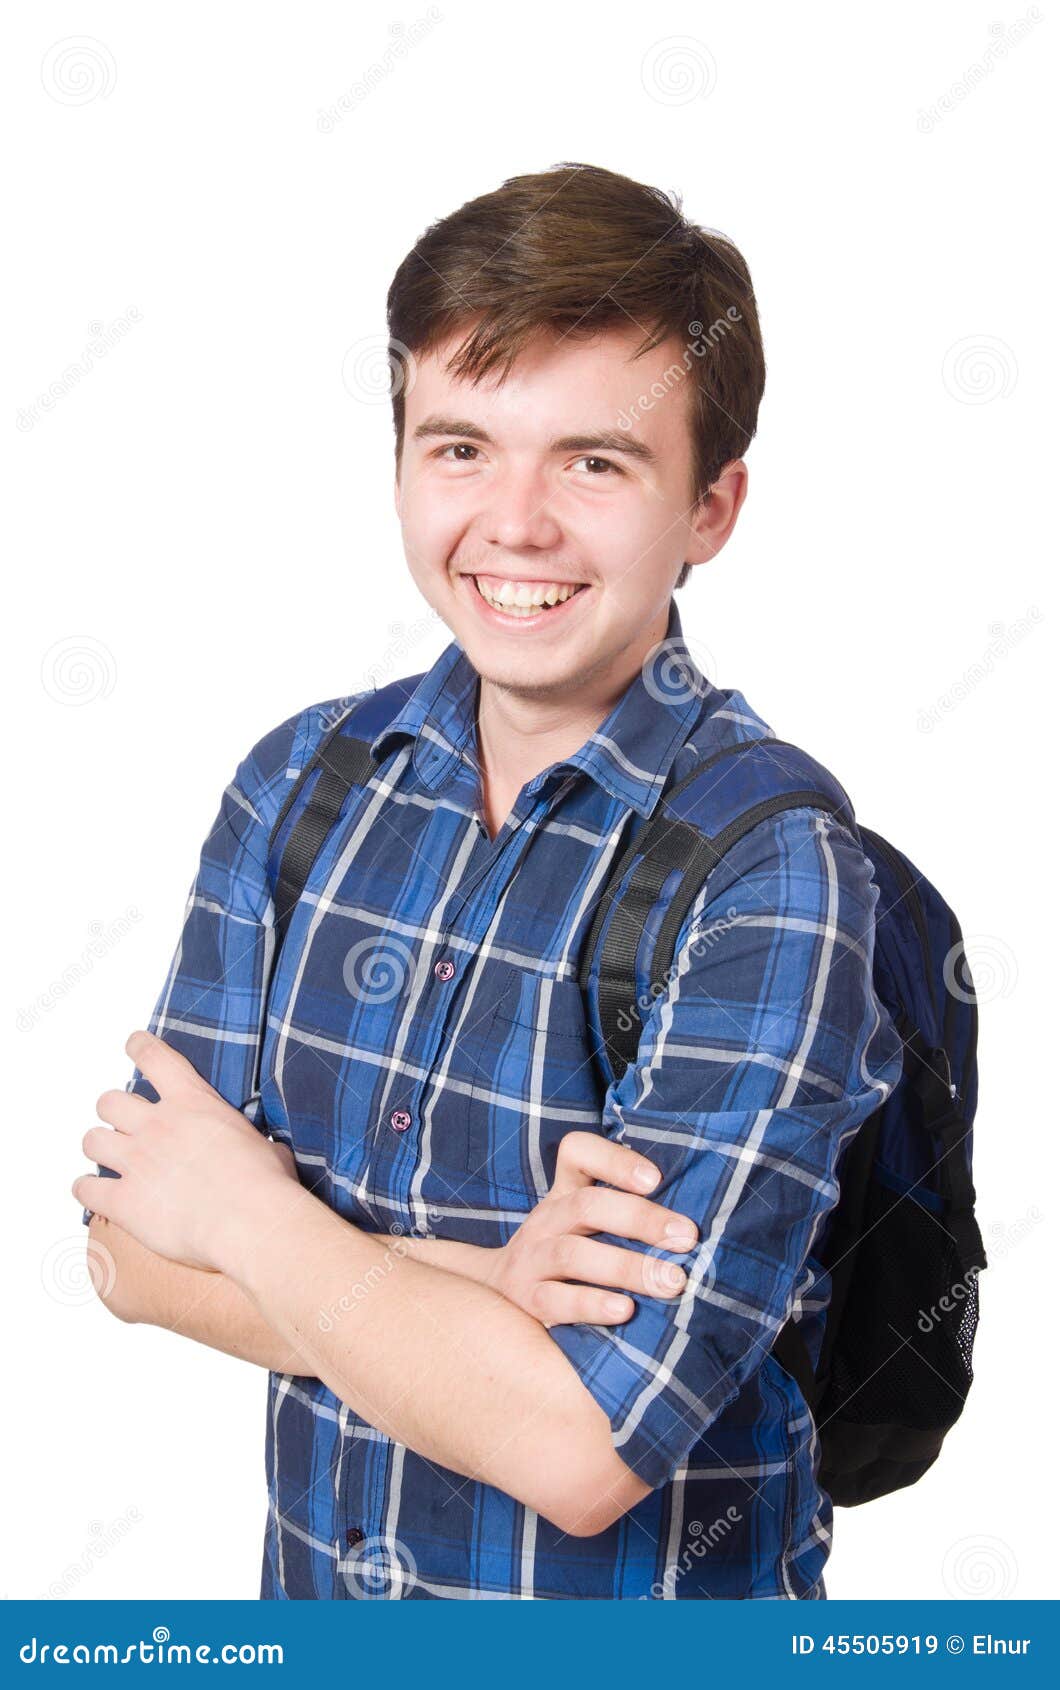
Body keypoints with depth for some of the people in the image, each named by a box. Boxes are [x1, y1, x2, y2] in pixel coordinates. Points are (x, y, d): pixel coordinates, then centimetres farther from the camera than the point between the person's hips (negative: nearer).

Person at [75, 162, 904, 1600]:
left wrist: (252, 1213, -16)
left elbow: (582, 1450, -28)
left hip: (645, 1616, -4)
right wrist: (485, 1287, -23)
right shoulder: (304, 780, -7)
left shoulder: (773, 880, -23)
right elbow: (137, 1248, -9)